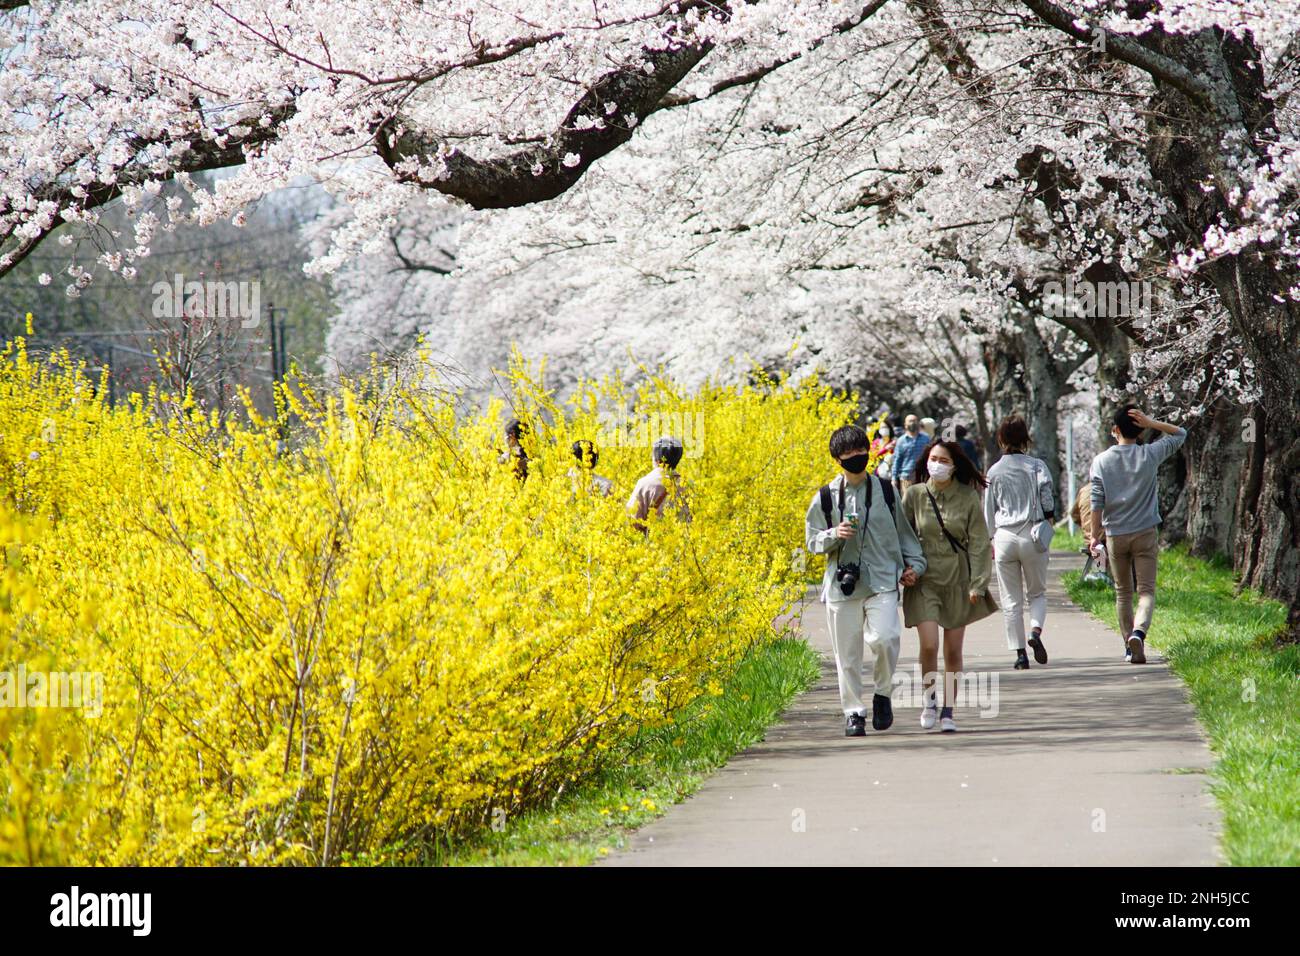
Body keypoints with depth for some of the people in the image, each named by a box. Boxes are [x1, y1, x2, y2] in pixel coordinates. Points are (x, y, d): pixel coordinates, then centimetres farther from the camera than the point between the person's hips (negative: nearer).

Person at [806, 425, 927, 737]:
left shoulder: (885, 490, 6)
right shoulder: (826, 497, 3)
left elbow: (903, 531, 16)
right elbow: (812, 541, 8)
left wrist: (914, 563, 8)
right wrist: (834, 535, -11)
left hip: (882, 581, -1)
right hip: (842, 584, 1)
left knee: (883, 638, -20)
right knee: (847, 655, 3)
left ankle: (883, 693, 5)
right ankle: (853, 712, 16)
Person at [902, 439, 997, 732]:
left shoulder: (968, 498, -2)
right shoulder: (914, 495, -1)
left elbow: (979, 543, -1)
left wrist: (977, 584, -7)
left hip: (959, 580, 1)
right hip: (925, 580, -1)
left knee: (953, 651, 4)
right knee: (929, 645, -14)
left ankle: (948, 711, 16)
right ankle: (929, 698, 10)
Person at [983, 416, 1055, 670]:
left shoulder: (994, 471, 3)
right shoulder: (1037, 466, -2)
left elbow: (988, 509, 8)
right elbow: (1047, 499, -9)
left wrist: (990, 540, 18)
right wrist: (1048, 519, 10)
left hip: (1004, 537, 1)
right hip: (1032, 535, -1)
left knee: (1011, 600, 7)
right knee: (1037, 593, 14)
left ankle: (1020, 653, 2)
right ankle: (1035, 631, -13)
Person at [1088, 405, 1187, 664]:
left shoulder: (1101, 461, -3)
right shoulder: (1150, 455, -3)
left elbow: (1097, 503, -5)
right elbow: (1179, 434, 12)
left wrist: (1094, 535, 4)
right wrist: (1150, 423, -1)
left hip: (1115, 535, 1)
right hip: (1146, 533, -1)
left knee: (1123, 593, 14)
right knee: (1146, 591, -4)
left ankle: (1129, 645, 17)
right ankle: (1138, 633, -29)